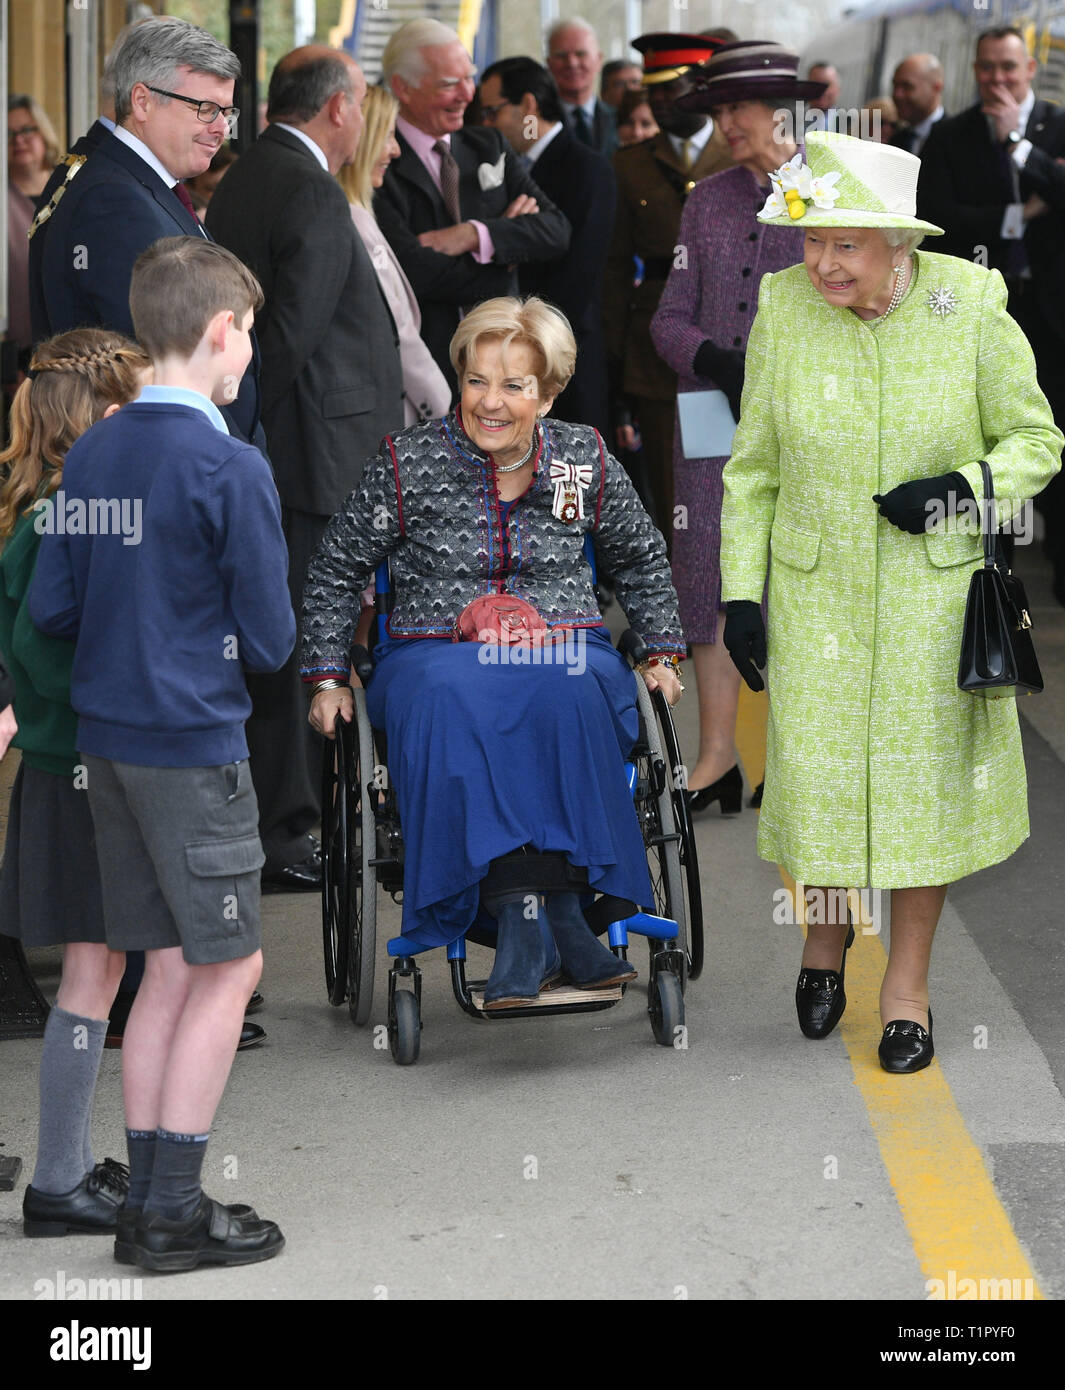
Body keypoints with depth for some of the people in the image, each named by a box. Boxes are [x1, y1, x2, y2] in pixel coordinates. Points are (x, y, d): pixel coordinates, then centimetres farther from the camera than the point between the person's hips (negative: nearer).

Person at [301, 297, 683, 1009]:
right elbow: (337, 570, 11)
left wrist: (664, 652, 17)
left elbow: (642, 558, 24)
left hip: (562, 647, 1)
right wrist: (328, 676, 6)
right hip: (438, 649, -1)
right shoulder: (409, 464, 2)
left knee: (567, 691, -37)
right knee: (448, 700, -38)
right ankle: (529, 915, -39)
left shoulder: (587, 461, 8)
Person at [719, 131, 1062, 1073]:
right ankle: (827, 926, 34)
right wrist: (741, 591, -1)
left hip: (938, 587, -1)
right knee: (816, 772, 2)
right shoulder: (783, 312, -8)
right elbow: (754, 467, 2)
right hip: (817, 585, 1)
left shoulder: (972, 308, -13)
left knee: (926, 774, 5)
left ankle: (909, 980, 23)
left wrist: (963, 488, -20)